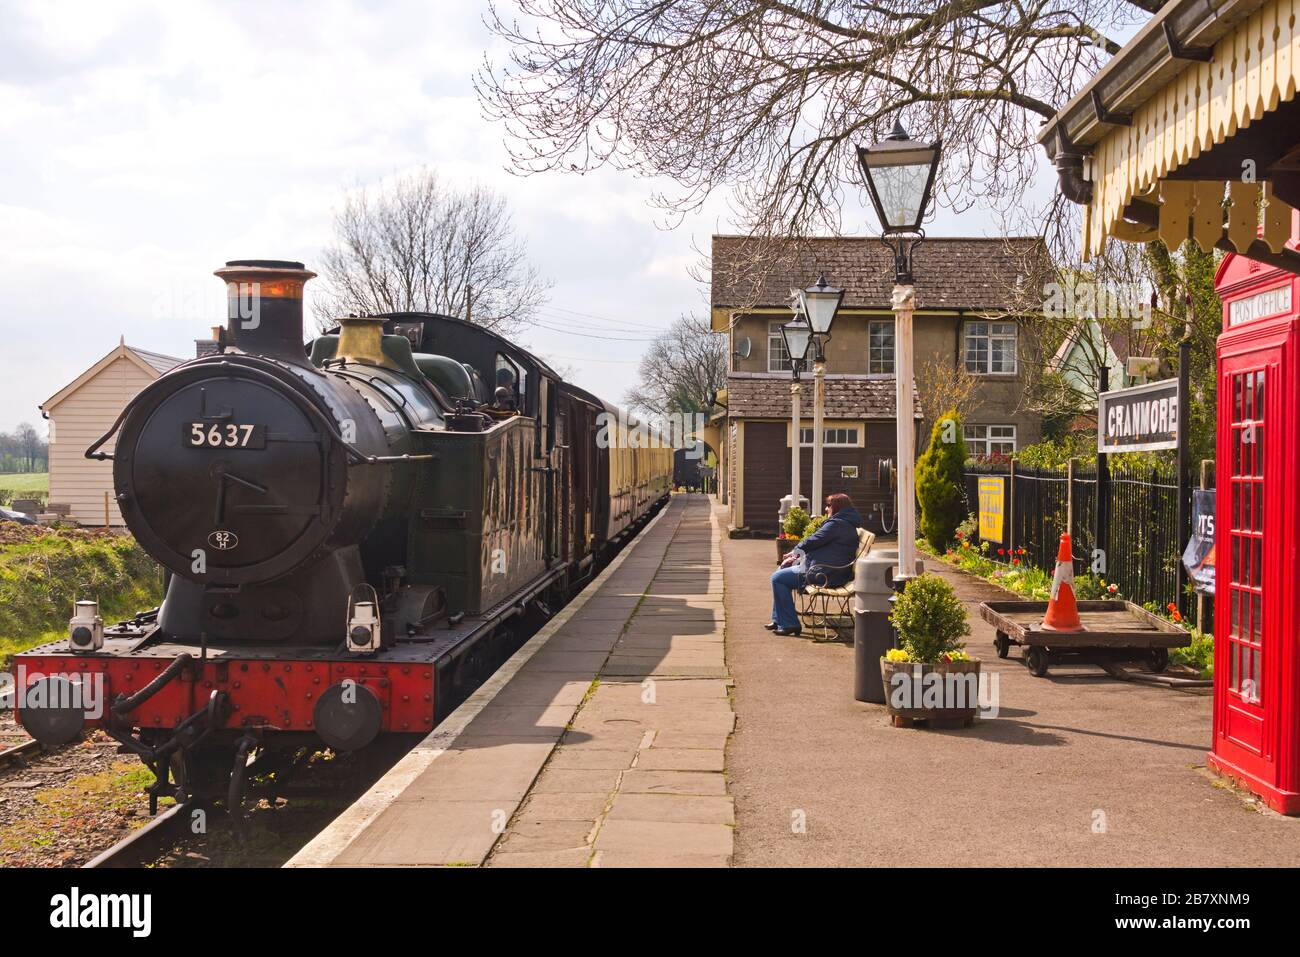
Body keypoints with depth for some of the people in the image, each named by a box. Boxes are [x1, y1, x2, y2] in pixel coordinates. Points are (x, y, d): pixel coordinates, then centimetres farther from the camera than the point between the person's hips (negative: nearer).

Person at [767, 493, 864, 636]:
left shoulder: (836, 524, -16)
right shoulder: (847, 525, 18)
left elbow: (813, 541, -15)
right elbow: (821, 544, 21)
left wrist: (795, 551, 5)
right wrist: (798, 557, 12)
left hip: (826, 575, -11)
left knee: (778, 578, -10)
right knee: (782, 570, 21)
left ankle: (789, 624, -7)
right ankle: (778, 619, 23)